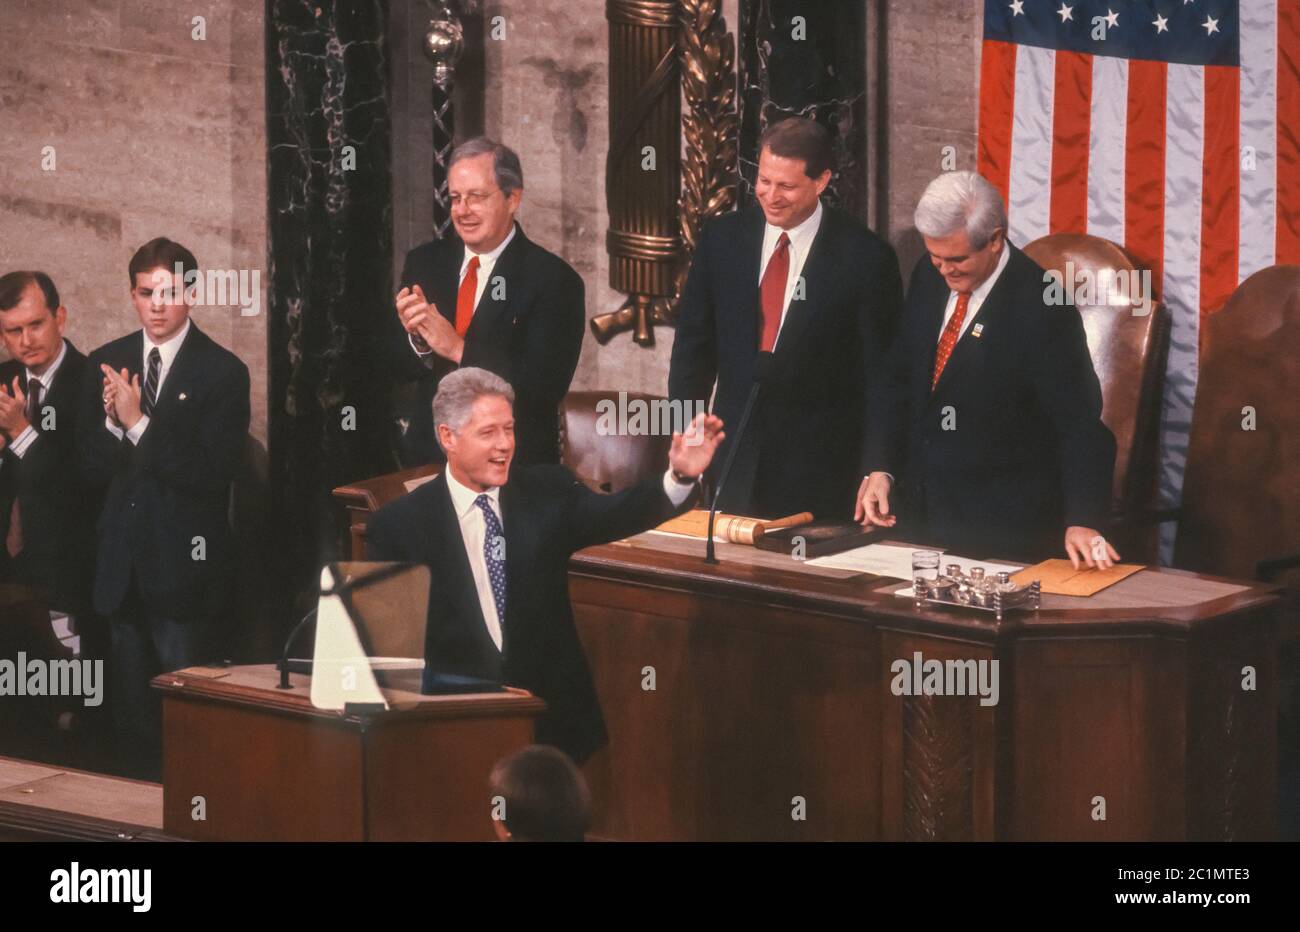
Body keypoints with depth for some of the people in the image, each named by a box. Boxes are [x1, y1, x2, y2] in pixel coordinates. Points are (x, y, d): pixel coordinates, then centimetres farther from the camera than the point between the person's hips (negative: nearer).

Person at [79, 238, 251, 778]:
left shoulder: (222, 372, -7)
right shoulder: (107, 364, 8)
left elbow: (212, 474, -15)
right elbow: (91, 468, 6)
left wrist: (139, 424, -19)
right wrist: (112, 423, -14)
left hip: (185, 567, -5)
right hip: (123, 566, 5)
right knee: (131, 707, 11)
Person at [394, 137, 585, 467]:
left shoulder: (554, 281, -7)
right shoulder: (423, 262, 9)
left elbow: (547, 386, -15)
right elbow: (399, 367, 10)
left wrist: (459, 349, -19)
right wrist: (415, 338, -13)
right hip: (429, 451, 4)